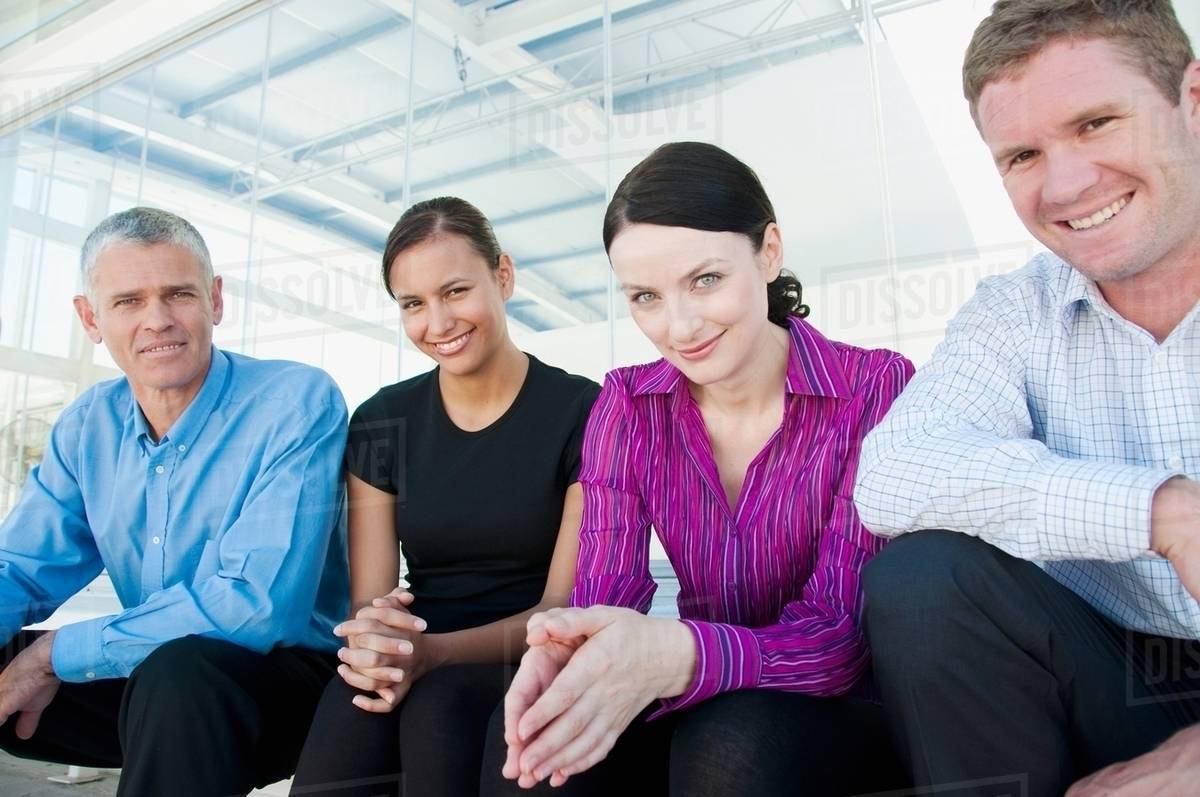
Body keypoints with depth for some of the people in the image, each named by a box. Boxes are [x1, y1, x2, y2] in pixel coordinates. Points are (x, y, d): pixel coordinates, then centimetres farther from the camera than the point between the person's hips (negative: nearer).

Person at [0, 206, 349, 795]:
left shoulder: (298, 403, -19)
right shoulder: (87, 426, 1)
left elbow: (256, 603, -27)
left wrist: (55, 654, -19)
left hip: (284, 677, -5)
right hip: (147, 679, 6)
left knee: (178, 670, -35)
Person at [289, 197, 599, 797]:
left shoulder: (582, 412, -6)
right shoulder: (380, 422, 5)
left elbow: (563, 607, -9)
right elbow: (369, 598, 2)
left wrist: (431, 652, -25)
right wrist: (376, 639, -23)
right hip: (417, 665, 2)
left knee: (439, 704, -34)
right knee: (351, 707, -32)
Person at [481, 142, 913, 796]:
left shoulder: (874, 391, -15)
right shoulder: (627, 406, -3)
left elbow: (841, 632, -21)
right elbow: (605, 591, -10)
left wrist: (676, 656, -40)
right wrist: (565, 653, -35)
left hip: (843, 711, -1)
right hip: (701, 704, 2)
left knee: (729, 743, -33)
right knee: (528, 733, -26)